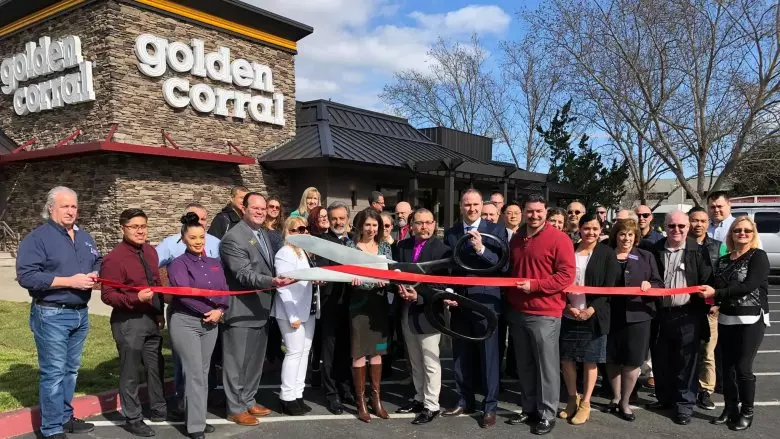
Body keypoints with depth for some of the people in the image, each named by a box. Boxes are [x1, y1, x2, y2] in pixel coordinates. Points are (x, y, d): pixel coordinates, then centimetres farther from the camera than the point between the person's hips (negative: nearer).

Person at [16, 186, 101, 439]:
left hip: (80, 314, 7)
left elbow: (99, 263, 21)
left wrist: (95, 275, -3)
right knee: (53, 373, -2)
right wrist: (70, 281, -21)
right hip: (51, 316, -7)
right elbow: (27, 276, -19)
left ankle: (66, 418, 28)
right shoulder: (37, 238, -10)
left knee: (71, 370, 16)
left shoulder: (85, 237, 12)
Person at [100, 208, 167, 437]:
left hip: (152, 319, 8)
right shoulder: (114, 258, -17)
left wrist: (160, 313, 13)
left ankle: (158, 408, 36)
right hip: (128, 322, -7)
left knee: (156, 366, 19)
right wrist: (136, 298, -31)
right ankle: (133, 419, 21)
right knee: (130, 371, 6)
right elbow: (107, 295, -18)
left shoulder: (150, 251, 6)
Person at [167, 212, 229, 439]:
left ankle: (198, 417, 23)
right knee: (194, 373, -5)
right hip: (185, 323, -5)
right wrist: (210, 310, -13)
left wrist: (219, 311, -12)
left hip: (211, 323, 5)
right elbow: (184, 293, -17)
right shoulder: (178, 264, -6)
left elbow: (224, 292, 6)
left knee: (204, 372, 11)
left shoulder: (215, 264, 11)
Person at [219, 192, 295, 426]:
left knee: (255, 360, 19)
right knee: (237, 361, 3)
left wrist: (275, 281, 9)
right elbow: (244, 274, -26)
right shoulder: (233, 238, -17)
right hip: (241, 310, -9)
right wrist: (271, 281, -37)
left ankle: (248, 400, 33)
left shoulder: (263, 233, 11)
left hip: (261, 308, 9)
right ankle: (236, 408, 16)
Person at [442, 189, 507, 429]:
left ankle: (490, 406, 17)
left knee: (488, 356, 5)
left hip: (486, 302, -4)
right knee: (461, 356, 13)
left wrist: (482, 249, -22)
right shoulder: (450, 233, 6)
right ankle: (465, 401, 28)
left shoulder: (495, 230, -4)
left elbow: (503, 266, -11)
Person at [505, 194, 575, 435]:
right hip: (517, 312, 6)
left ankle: (547, 414, 14)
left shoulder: (558, 239, -8)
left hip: (545, 313, -6)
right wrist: (509, 295, 13)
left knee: (546, 365, 2)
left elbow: (567, 274, -14)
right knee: (524, 365, 14)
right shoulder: (516, 239, 13)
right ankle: (528, 408, 26)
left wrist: (534, 285, -19)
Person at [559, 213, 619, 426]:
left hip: (593, 316, -2)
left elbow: (608, 287, -7)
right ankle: (572, 399, 27)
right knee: (566, 358, 8)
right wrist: (568, 306, -8)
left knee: (590, 360, 6)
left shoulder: (607, 254, -2)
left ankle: (585, 404, 21)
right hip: (568, 314, 3)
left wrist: (591, 310, -14)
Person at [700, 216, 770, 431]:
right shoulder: (723, 260, 12)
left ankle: (747, 413, 15)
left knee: (743, 368, -2)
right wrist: (711, 299, -7)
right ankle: (730, 408, 23)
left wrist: (717, 293, -21)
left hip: (751, 320, -5)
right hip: (725, 319, 6)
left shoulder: (758, 256, -6)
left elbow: (749, 285, -18)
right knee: (727, 366, 10)